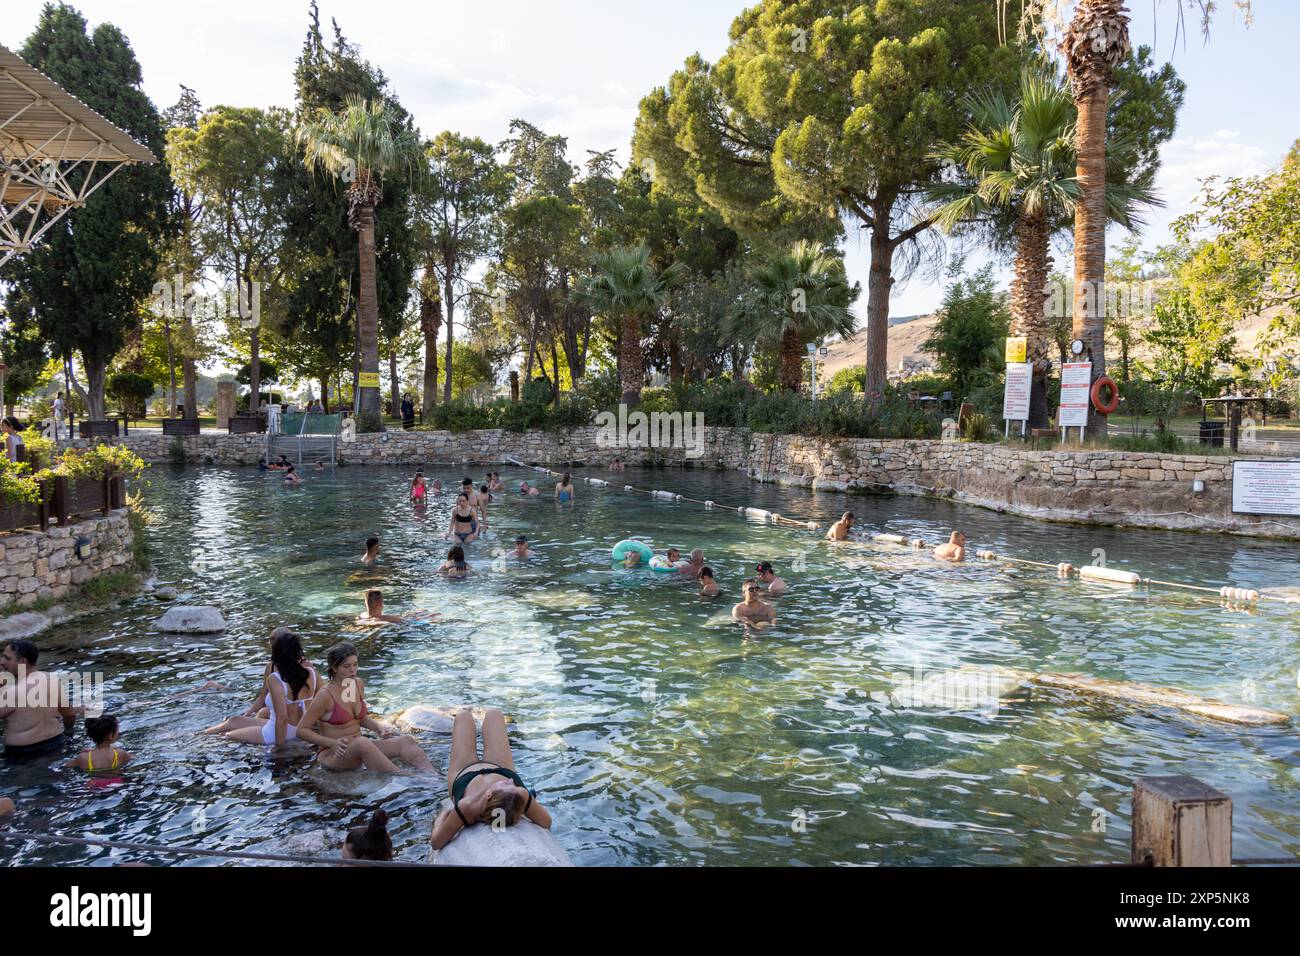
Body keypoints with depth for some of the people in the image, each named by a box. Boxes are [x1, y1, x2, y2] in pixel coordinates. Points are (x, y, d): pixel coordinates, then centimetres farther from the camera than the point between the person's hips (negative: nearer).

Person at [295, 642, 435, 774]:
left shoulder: (359, 684, 6)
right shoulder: (325, 696, -14)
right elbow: (301, 730, -9)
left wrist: (379, 727, 3)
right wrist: (332, 743, -20)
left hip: (358, 749, 7)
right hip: (332, 755, -7)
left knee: (407, 741, -15)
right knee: (362, 743, -40)